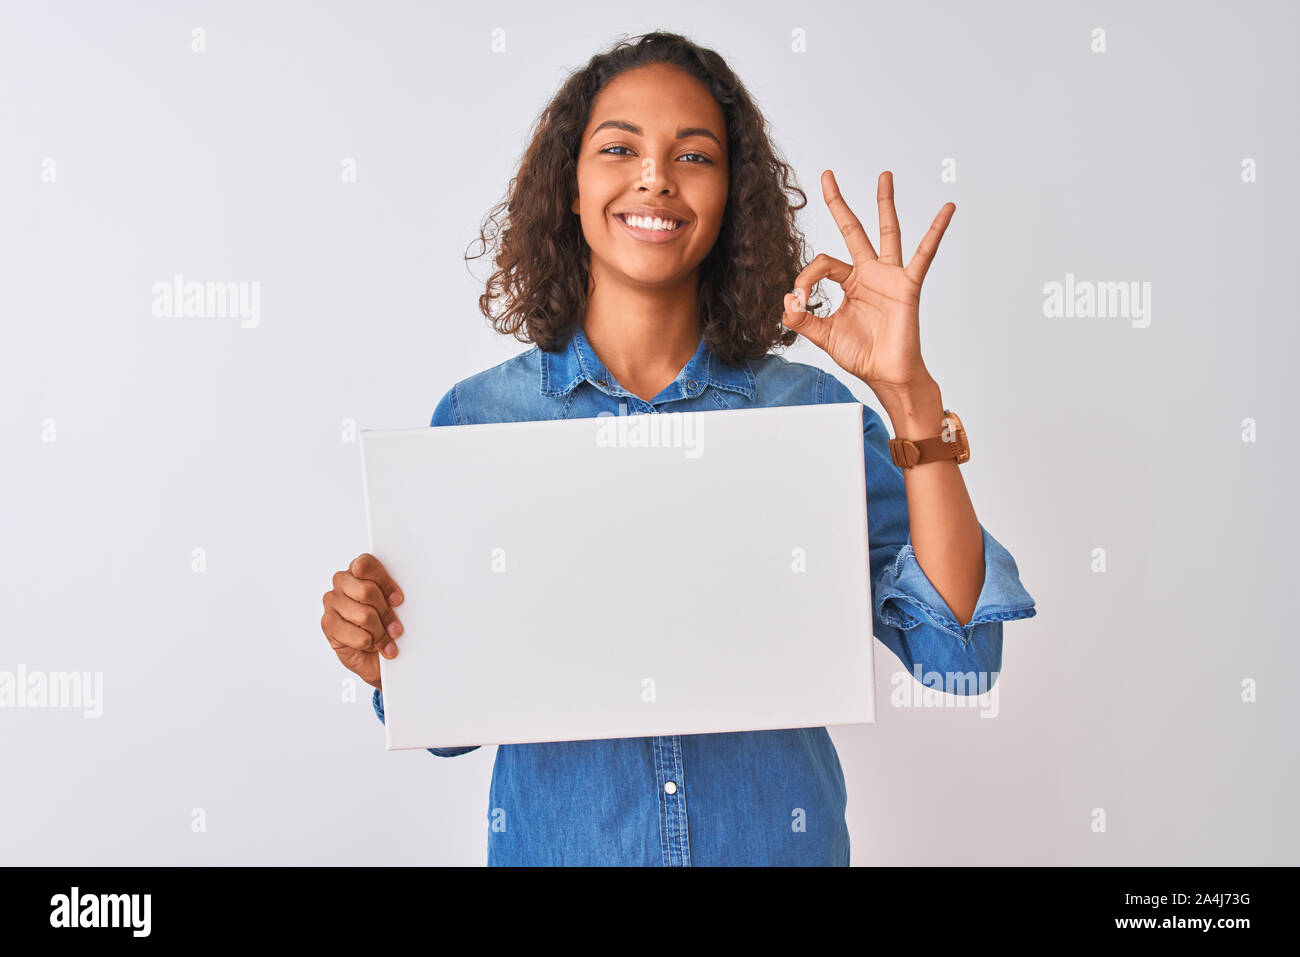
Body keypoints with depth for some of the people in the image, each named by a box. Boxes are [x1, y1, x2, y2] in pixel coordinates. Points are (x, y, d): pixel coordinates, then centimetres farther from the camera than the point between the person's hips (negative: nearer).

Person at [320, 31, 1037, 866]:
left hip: (774, 838, 1)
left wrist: (911, 397, -21)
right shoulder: (476, 418, -7)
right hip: (558, 841, 0)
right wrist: (388, 660, -22)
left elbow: (960, 660, -15)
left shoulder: (808, 410, -8)